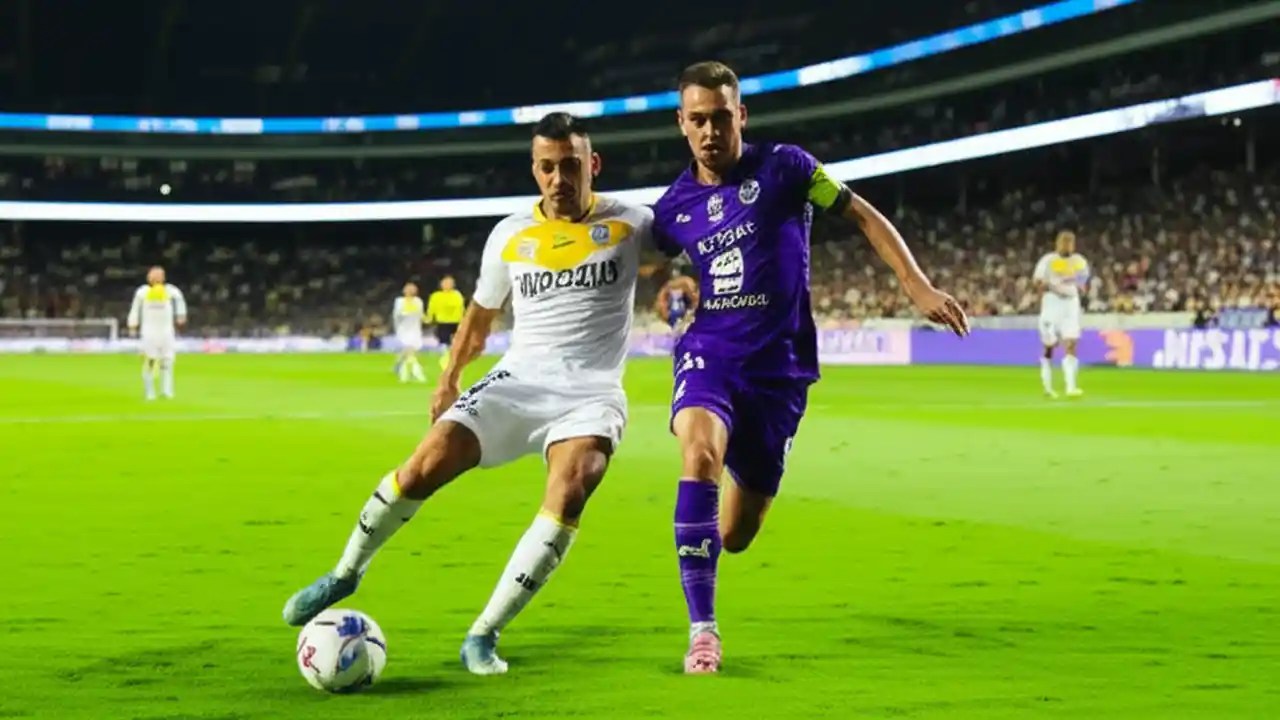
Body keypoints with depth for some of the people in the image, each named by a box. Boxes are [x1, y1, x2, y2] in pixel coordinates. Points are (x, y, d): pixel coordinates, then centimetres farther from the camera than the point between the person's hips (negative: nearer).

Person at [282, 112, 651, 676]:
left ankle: (484, 635, -18)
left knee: (568, 496, -30)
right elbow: (480, 314, 20)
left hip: (590, 396, -2)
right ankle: (346, 573, 13)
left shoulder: (629, 223, 0)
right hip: (518, 381, 2)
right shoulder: (510, 236, 6)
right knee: (422, 468, -15)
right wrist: (448, 378, 14)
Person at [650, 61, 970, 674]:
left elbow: (864, 216, 0)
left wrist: (918, 286, -9)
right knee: (700, 452, -33)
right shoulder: (674, 206, 3)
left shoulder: (783, 168, -6)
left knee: (734, 536, 4)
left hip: (779, 366, -1)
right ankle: (702, 628, -25)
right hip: (710, 352, 1)